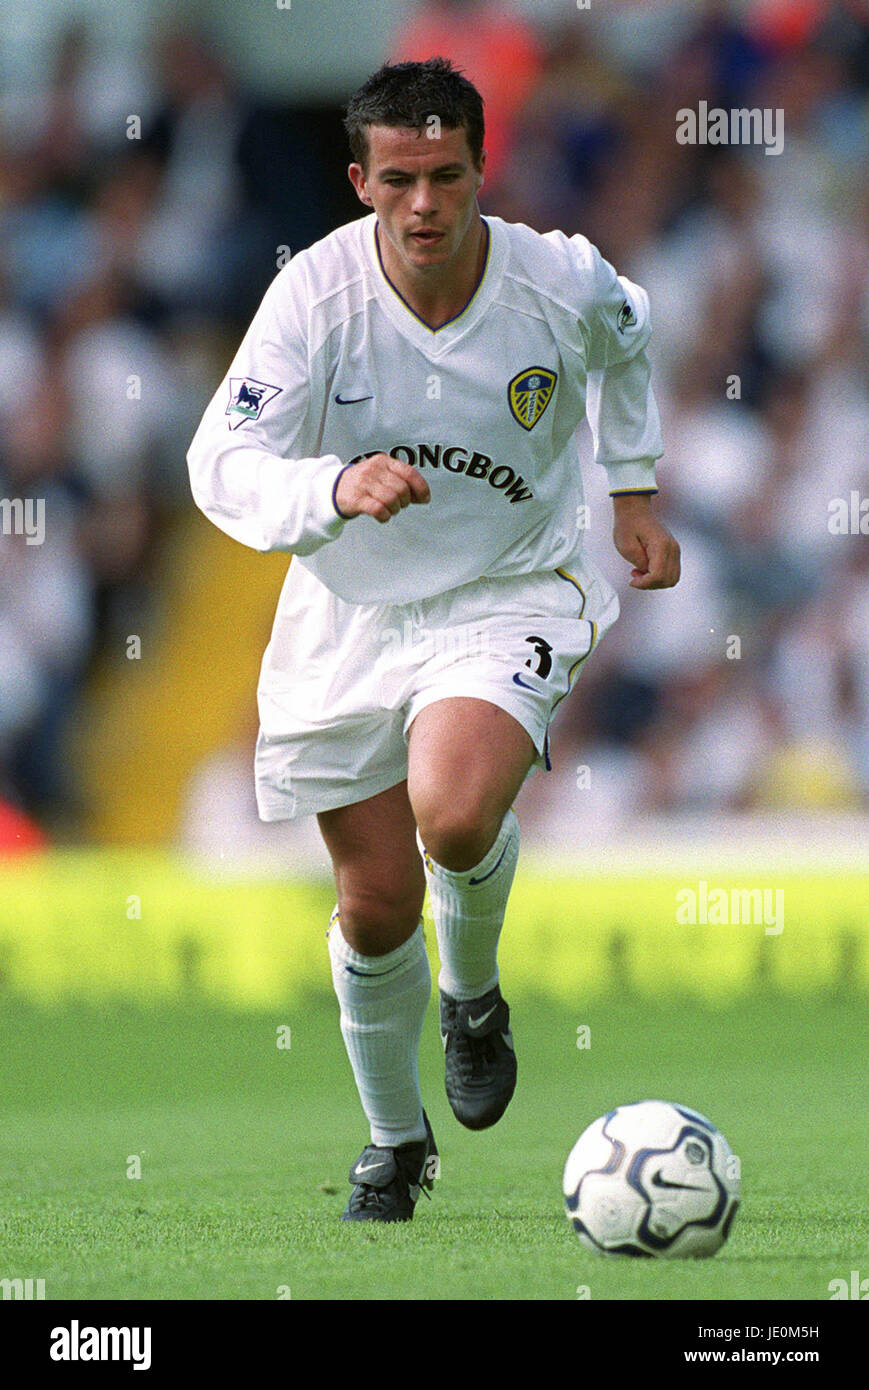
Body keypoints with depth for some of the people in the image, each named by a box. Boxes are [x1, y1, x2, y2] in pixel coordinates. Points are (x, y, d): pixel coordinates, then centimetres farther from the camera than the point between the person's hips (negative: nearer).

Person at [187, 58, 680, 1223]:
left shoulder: (565, 283, -14)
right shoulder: (317, 293, -19)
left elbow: (623, 343, 12)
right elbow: (222, 466, -22)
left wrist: (634, 492, 15)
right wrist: (334, 489, -40)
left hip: (513, 597, -1)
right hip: (351, 615, 1)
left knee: (454, 818, -30)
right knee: (377, 906, 6)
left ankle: (474, 997, 4)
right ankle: (395, 1140, 33)